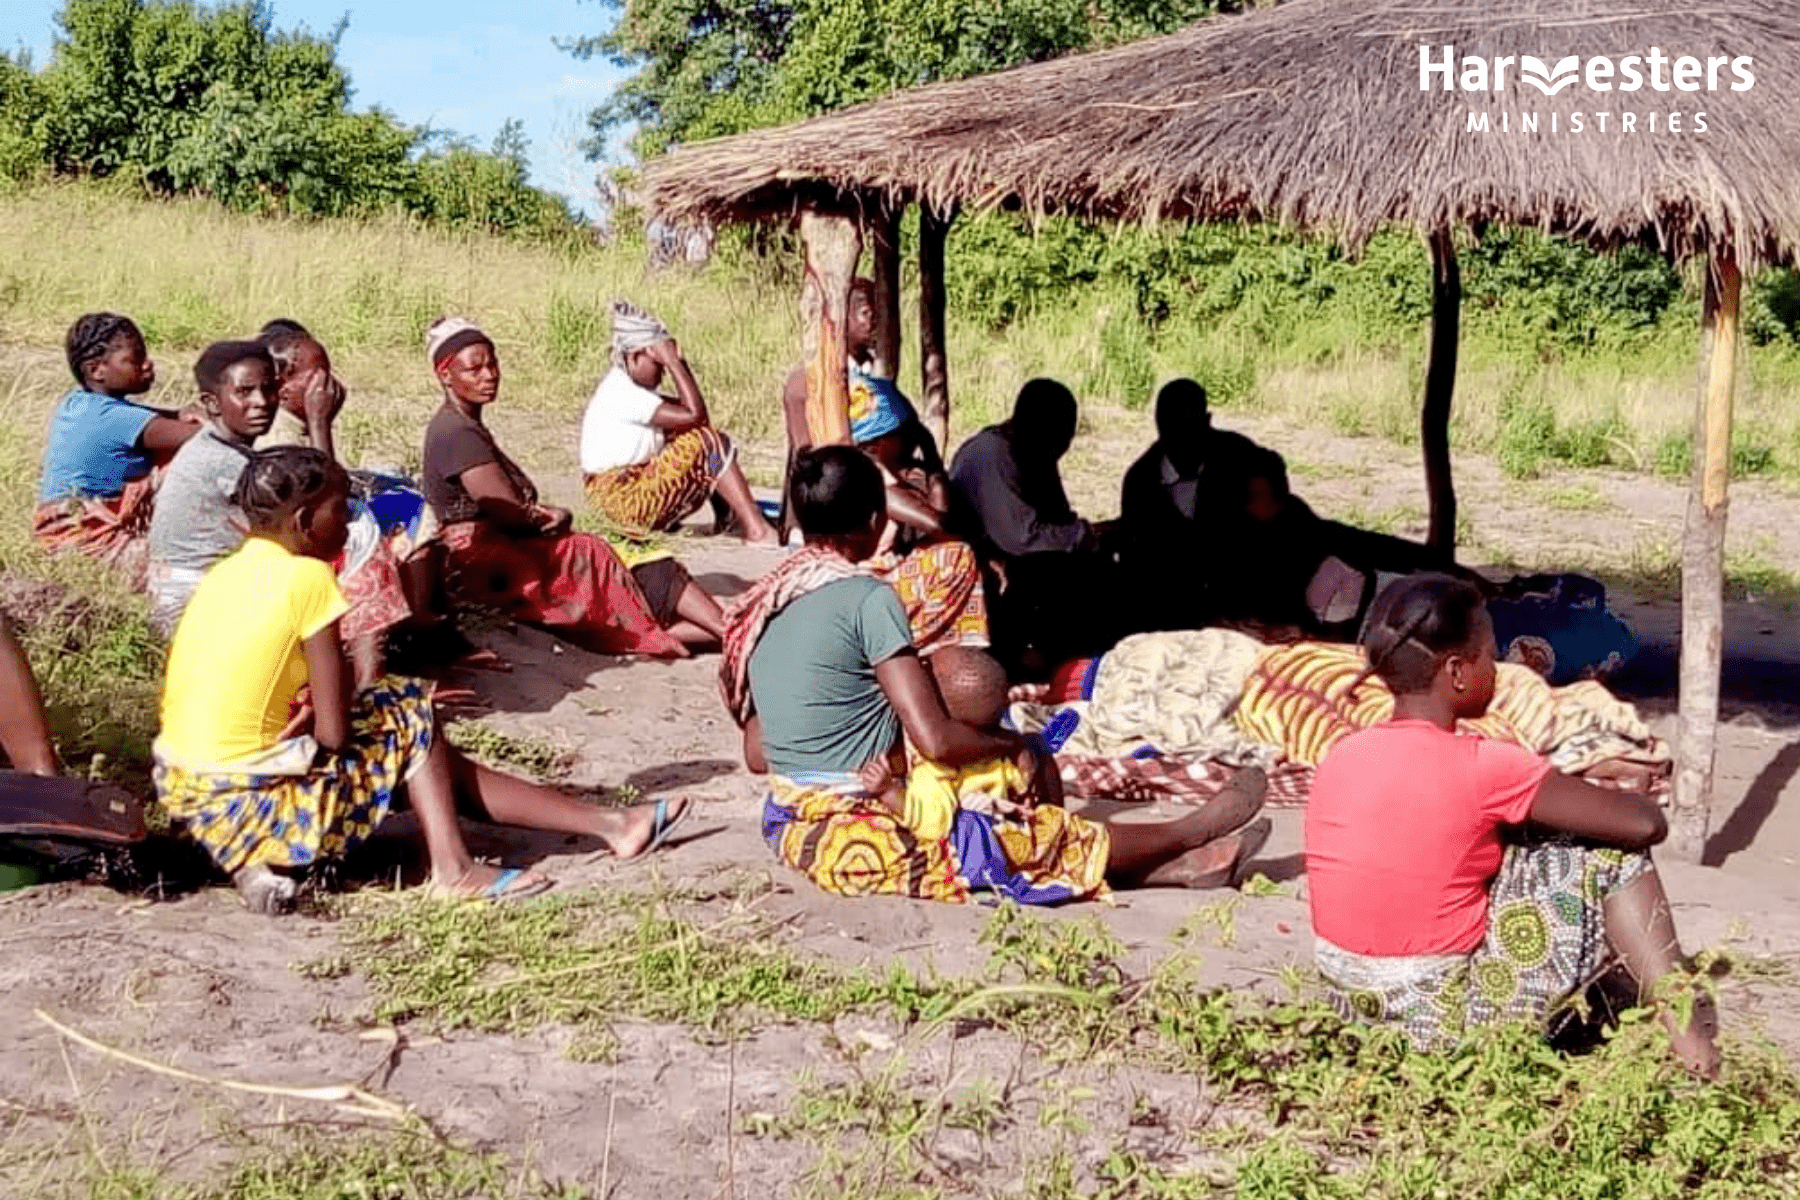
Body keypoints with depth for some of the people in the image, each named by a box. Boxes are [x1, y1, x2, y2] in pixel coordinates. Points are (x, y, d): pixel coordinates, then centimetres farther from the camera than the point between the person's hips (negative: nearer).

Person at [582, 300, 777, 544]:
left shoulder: (631, 385, 12)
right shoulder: (623, 395, -21)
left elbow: (689, 408, 13)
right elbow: (692, 415, -26)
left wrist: (679, 361, 0)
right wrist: (674, 363, -20)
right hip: (627, 502, -11)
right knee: (708, 444, -14)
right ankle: (757, 530, -15)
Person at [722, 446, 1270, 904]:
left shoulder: (763, 601, 6)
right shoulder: (867, 597, -17)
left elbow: (756, 754, 10)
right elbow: (937, 740, -20)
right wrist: (1014, 743, -2)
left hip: (793, 832, 8)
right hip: (861, 842, -8)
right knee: (1049, 840, 8)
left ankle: (1154, 866, 25)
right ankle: (1187, 836, 28)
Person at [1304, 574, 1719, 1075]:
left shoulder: (1338, 759, 0)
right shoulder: (1483, 767, -18)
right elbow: (1645, 822, -10)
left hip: (1352, 1002, 6)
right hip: (1445, 1015, -6)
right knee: (1615, 856, 5)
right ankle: (1688, 1034, 9)